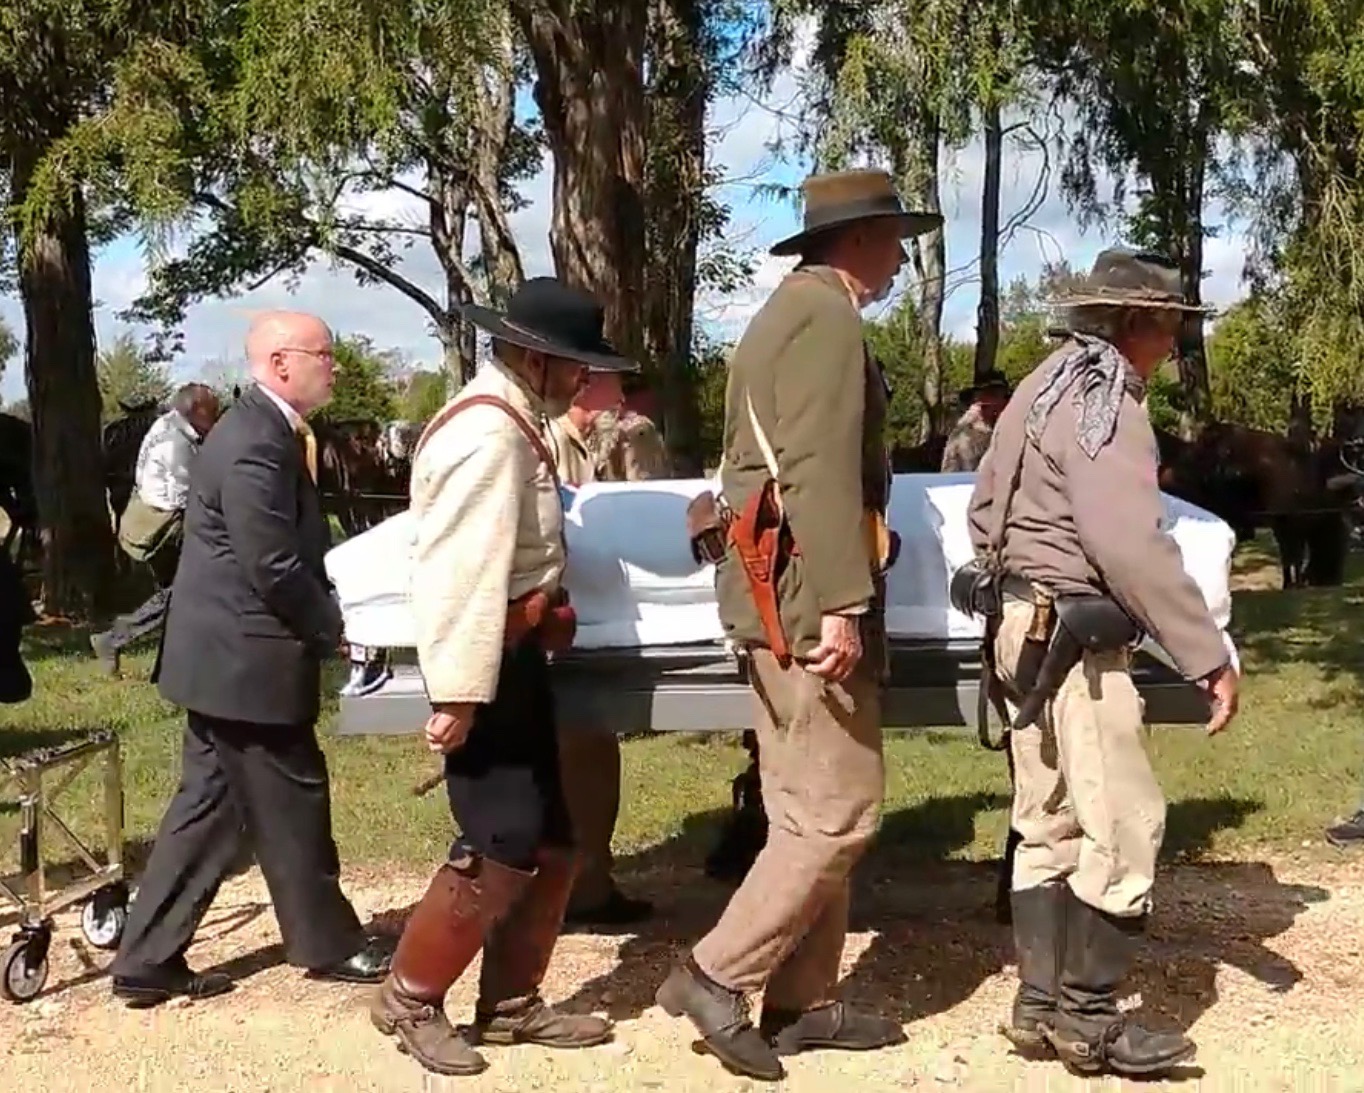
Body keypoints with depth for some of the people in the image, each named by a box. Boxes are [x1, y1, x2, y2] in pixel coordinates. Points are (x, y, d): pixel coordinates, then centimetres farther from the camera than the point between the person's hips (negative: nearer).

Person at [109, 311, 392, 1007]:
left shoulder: (261, 430, 13)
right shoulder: (257, 445, -21)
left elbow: (296, 549, 19)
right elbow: (276, 569, -23)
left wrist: (324, 619, 10)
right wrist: (332, 631, -9)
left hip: (226, 655, 10)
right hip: (245, 660, -10)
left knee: (208, 806, 13)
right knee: (291, 807, 5)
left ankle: (148, 959, 17)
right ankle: (327, 944, 21)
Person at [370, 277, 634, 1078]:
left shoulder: (513, 423, 13)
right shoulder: (489, 433, -19)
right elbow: (463, 571, -25)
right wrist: (458, 692, -26)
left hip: (518, 657, 11)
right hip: (489, 664, -11)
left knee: (552, 844, 13)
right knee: (502, 850, -6)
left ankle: (511, 1004, 23)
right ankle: (409, 999, 10)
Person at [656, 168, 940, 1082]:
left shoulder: (785, 314, 21)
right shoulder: (827, 319, -11)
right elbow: (821, 472, -21)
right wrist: (842, 604, -24)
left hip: (776, 596, 11)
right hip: (805, 597, -11)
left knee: (806, 812, 13)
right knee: (839, 813, -5)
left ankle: (801, 1001, 18)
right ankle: (715, 975, -1)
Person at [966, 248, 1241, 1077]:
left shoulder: (1047, 387, 15)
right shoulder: (1104, 402, -16)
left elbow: (986, 511, 20)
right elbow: (1131, 546, -25)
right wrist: (1209, 654, -22)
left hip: (1031, 632, 10)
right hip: (1077, 643, -10)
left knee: (1049, 828, 13)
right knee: (1123, 826, -4)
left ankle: (1041, 1004, 18)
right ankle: (1085, 1014, 3)